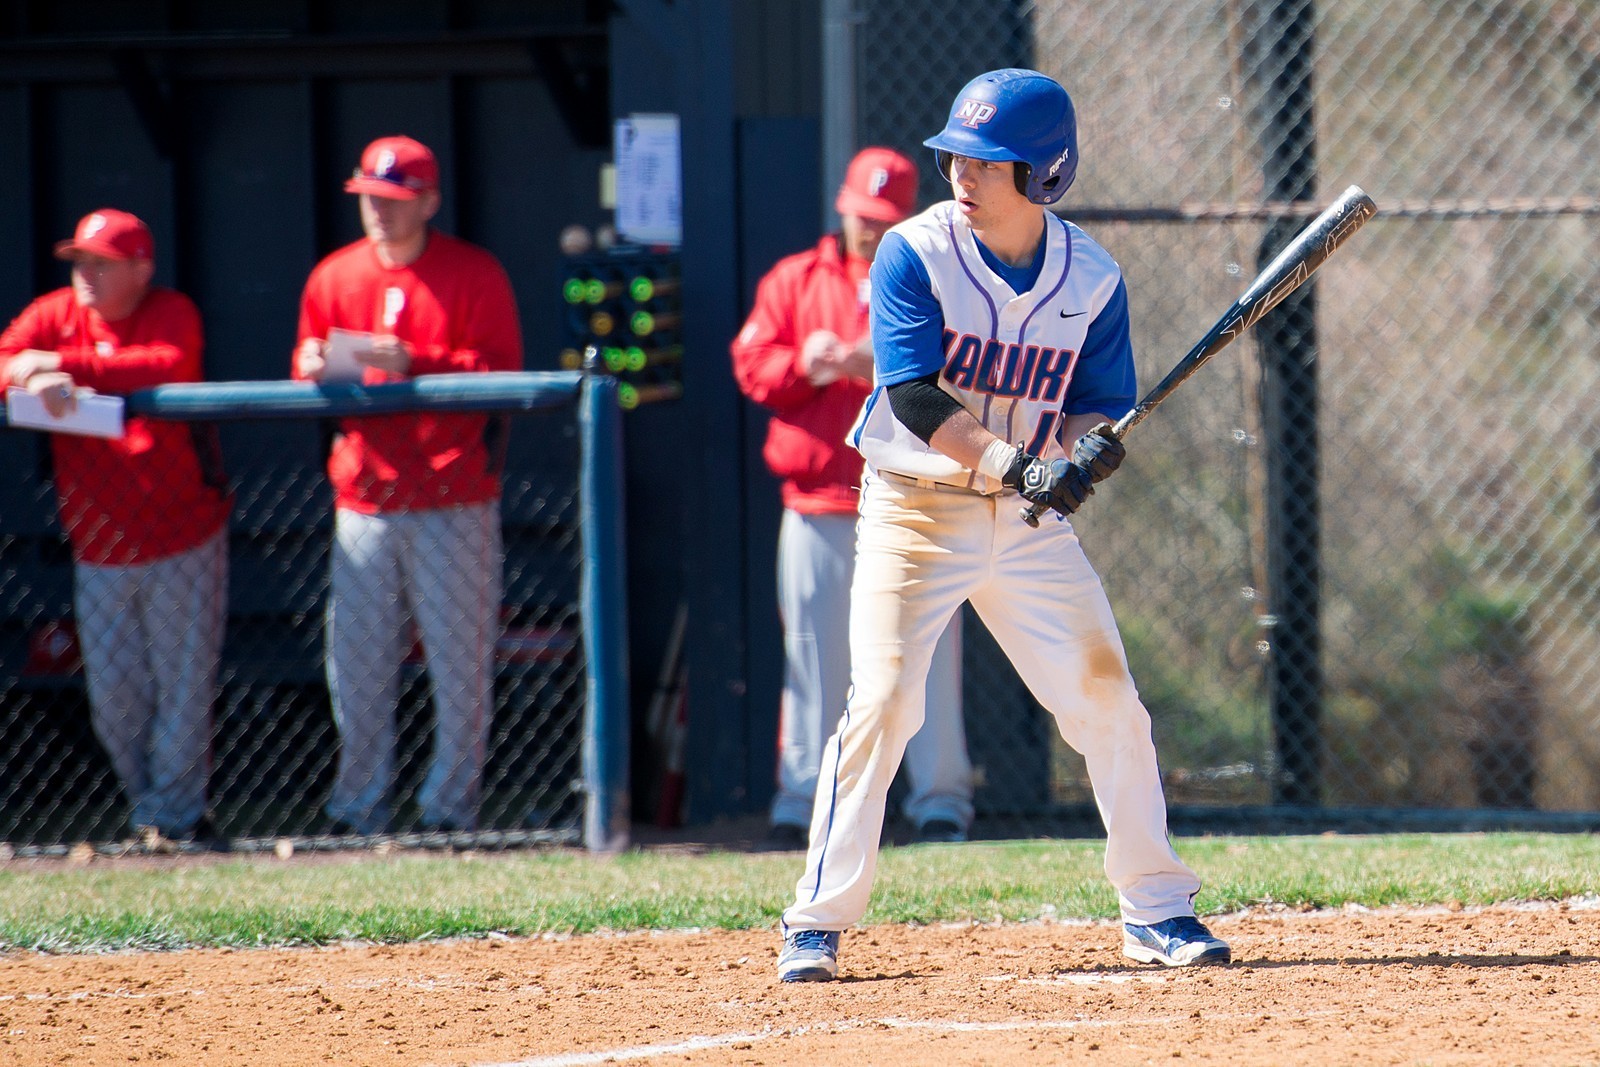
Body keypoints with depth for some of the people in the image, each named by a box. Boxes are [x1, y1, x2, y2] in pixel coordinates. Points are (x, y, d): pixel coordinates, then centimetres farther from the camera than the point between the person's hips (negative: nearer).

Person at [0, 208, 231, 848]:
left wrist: (64, 364, -30)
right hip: (98, 547, 3)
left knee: (183, 682, 0)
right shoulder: (55, 314, 4)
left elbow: (168, 367, -26)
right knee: (112, 695, 6)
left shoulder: (171, 313, -5)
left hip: (183, 538, -3)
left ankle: (172, 813, 8)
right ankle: (150, 806, 21)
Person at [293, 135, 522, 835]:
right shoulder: (333, 277, 12)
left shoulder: (475, 274, 0)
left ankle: (451, 804, 5)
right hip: (363, 499, 3)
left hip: (454, 497, -3)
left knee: (458, 660, -2)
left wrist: (412, 364, -20)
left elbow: (500, 370, -8)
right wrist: (314, 371, -8)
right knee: (357, 664, 3)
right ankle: (359, 807, 11)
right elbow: (307, 369, 16)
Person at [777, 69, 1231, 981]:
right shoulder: (915, 256, -11)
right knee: (882, 702, -12)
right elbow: (915, 398, -20)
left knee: (1110, 701, -1)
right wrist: (1011, 464, -32)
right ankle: (818, 923, -5)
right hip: (916, 512, -3)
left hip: (1032, 525, 3)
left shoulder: (1093, 279, -2)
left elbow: (1100, 410, -1)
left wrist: (1085, 453, -25)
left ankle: (1158, 911, 12)